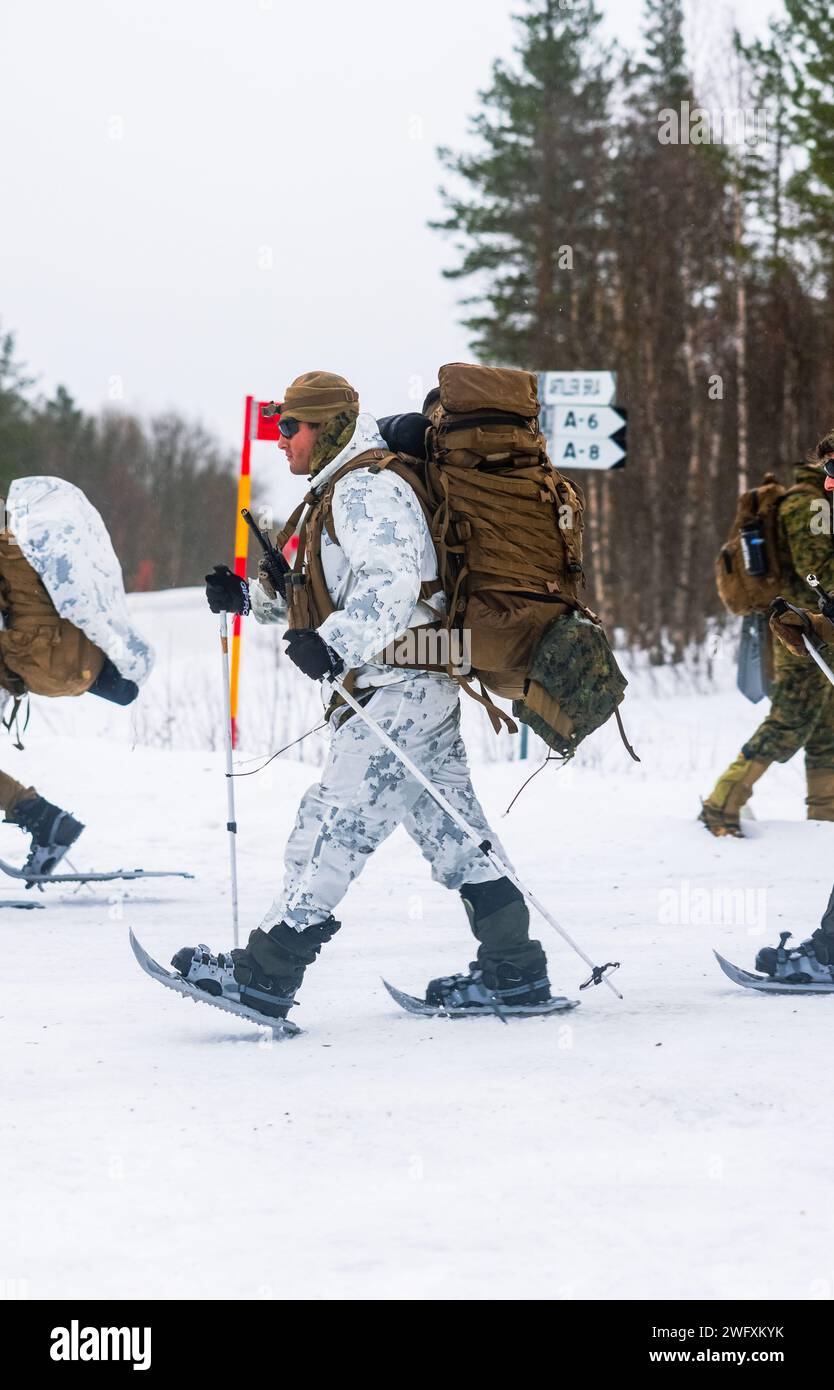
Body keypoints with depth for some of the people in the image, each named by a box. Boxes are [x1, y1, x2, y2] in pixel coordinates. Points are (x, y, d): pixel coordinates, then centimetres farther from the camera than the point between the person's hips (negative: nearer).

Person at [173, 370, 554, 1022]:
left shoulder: (366, 488, -11)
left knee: (333, 823, -11)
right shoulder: (343, 493, 23)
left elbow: (390, 583, -26)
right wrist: (250, 597, 16)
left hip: (402, 686, -11)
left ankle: (267, 971, -11)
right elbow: (324, 597, 28)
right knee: (452, 829, 10)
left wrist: (335, 646, -38)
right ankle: (514, 969, 12)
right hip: (424, 691, 11)